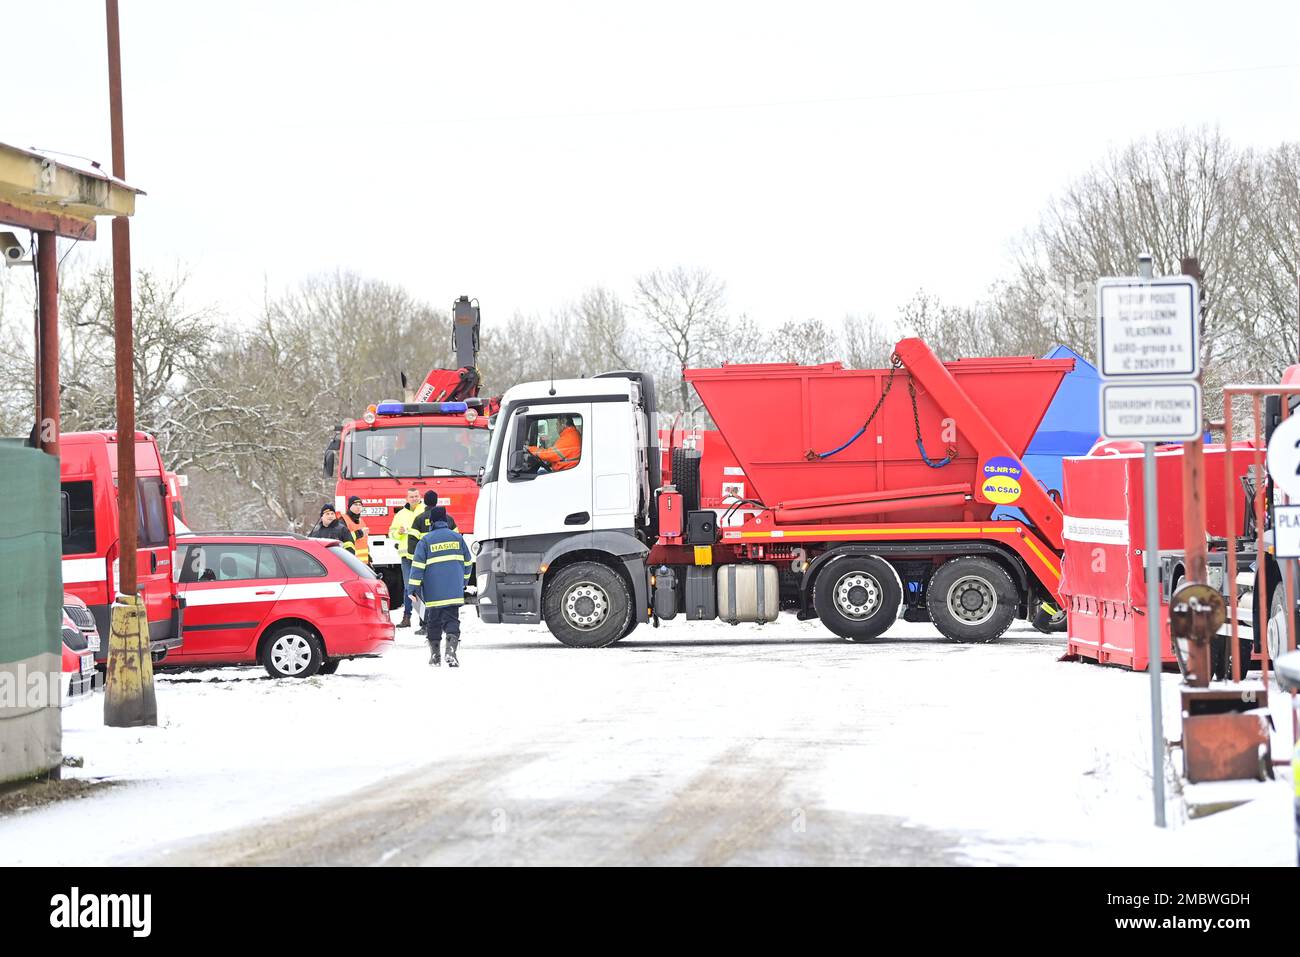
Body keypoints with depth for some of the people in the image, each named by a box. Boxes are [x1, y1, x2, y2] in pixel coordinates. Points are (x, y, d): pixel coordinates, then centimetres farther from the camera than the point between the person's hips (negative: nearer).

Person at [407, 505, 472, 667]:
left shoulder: (426, 540, -4)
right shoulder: (457, 538, 6)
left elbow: (418, 565, -8)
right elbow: (467, 562, 15)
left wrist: (414, 588, -4)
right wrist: (463, 581, 29)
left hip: (433, 592, -2)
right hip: (454, 591, 2)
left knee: (433, 623, 11)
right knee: (452, 620, 0)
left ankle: (435, 655, 14)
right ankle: (451, 652, -20)